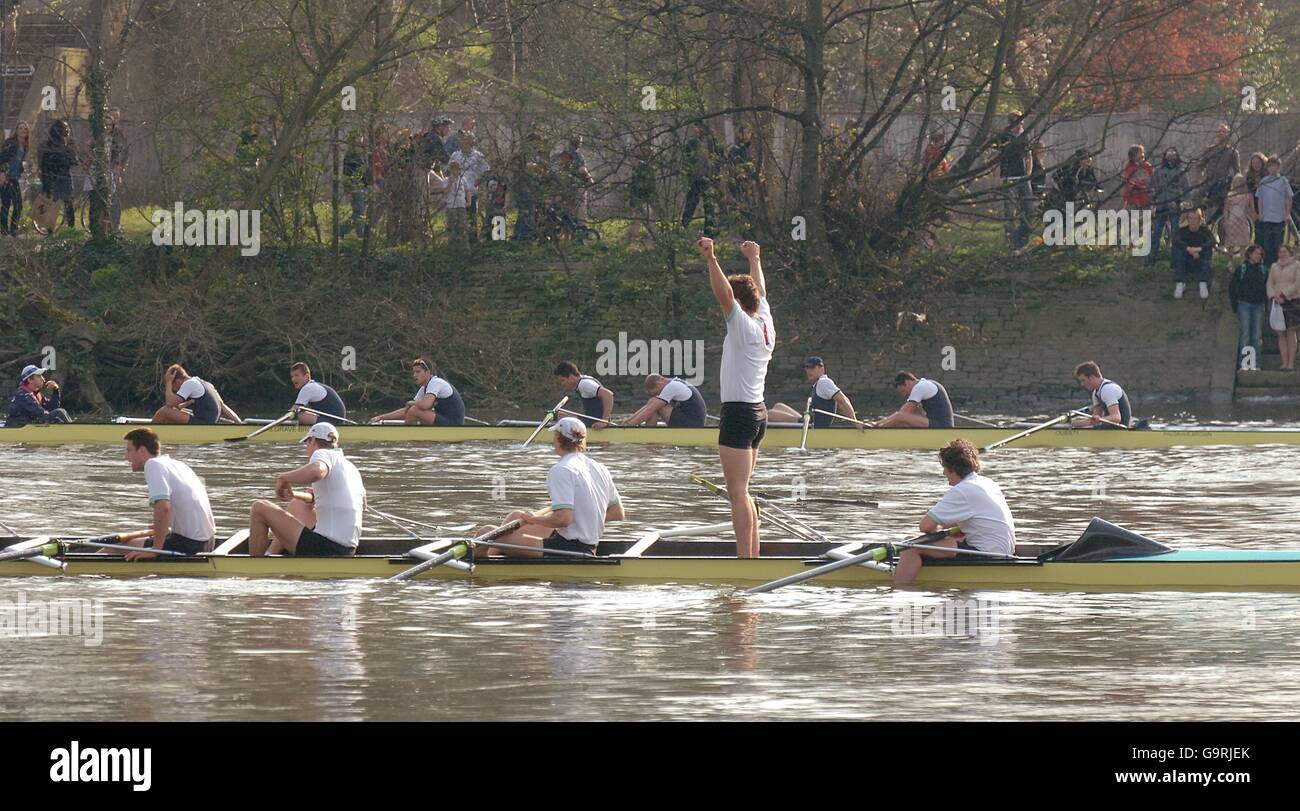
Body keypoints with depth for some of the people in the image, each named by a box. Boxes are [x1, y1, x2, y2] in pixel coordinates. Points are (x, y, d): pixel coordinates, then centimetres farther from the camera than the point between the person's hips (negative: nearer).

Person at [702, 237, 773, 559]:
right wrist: (754, 259, 43)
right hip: (757, 412, 9)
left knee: (738, 494, -11)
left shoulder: (743, 325, -11)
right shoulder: (765, 324, 11)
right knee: (742, 494, 16)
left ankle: (744, 565, -16)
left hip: (739, 413, -9)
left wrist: (711, 259, -32)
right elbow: (760, 291, 29)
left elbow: (725, 294, -26)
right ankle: (753, 556, 17)